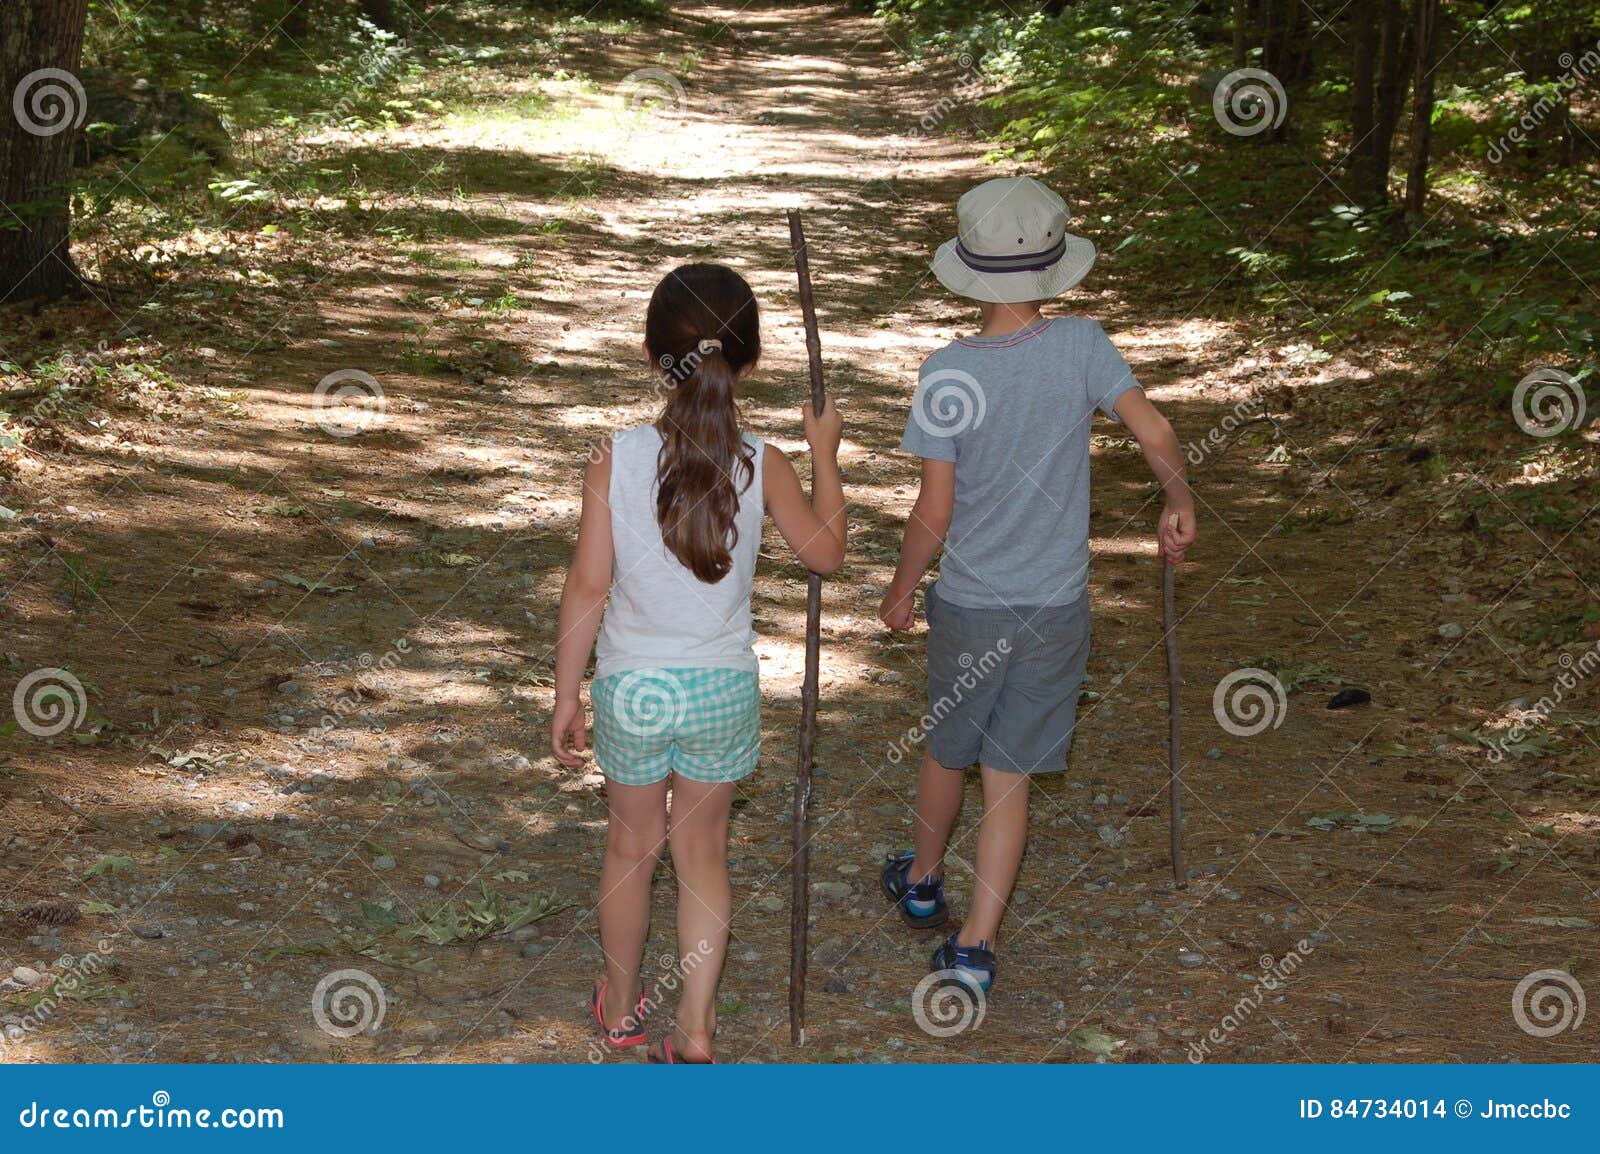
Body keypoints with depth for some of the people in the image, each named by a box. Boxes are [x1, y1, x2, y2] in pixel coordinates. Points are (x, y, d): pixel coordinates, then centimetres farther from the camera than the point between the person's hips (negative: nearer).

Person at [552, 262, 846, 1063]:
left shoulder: (614, 460, -15)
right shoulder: (762, 465, -13)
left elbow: (588, 587, -12)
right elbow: (826, 553, 2)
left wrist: (566, 696, -1)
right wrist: (825, 456, 13)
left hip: (631, 687, 0)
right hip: (724, 687, 0)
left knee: (632, 846, 20)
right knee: (703, 851, 17)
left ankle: (621, 1006, 37)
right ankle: (695, 1028, 16)